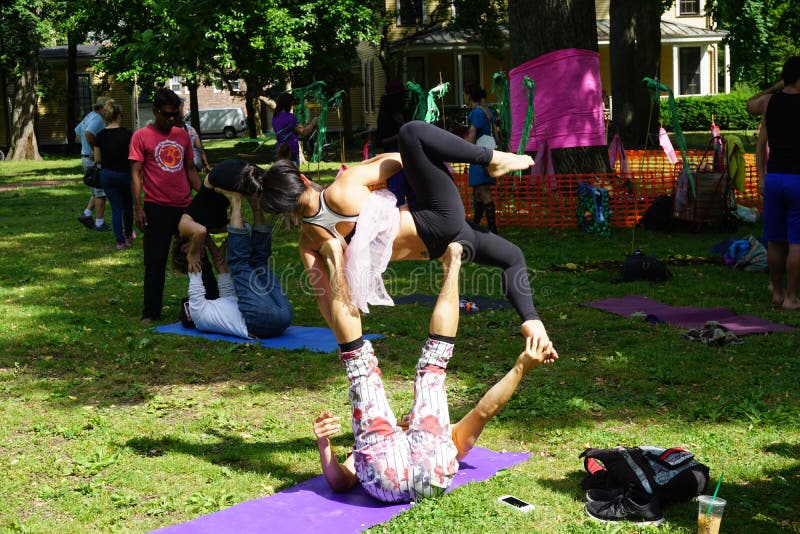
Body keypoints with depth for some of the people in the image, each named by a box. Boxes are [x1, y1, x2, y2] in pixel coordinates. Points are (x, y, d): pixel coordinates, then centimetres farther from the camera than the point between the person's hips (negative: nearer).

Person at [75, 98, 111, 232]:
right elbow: (88, 133, -35)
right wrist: (95, 151, -24)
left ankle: (86, 214, 12)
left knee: (98, 191, 19)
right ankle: (100, 223, 3)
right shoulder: (98, 119, -17)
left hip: (86, 158, 10)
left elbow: (77, 132, 28)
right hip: (96, 160, -10)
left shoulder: (89, 116, 14)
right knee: (101, 192, -2)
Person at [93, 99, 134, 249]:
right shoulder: (127, 134, -13)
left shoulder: (100, 135, -4)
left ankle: (120, 240, 3)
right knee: (127, 205, 20)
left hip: (107, 174, 2)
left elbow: (97, 159, 2)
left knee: (116, 208, 7)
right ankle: (128, 234, 37)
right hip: (125, 173, -2)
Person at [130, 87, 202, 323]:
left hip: (185, 206, 4)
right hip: (157, 208, -4)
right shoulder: (141, 136, -2)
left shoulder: (183, 136, 12)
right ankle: (151, 312, 10)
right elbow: (135, 173, -5)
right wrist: (138, 208, -12)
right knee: (155, 262, 0)